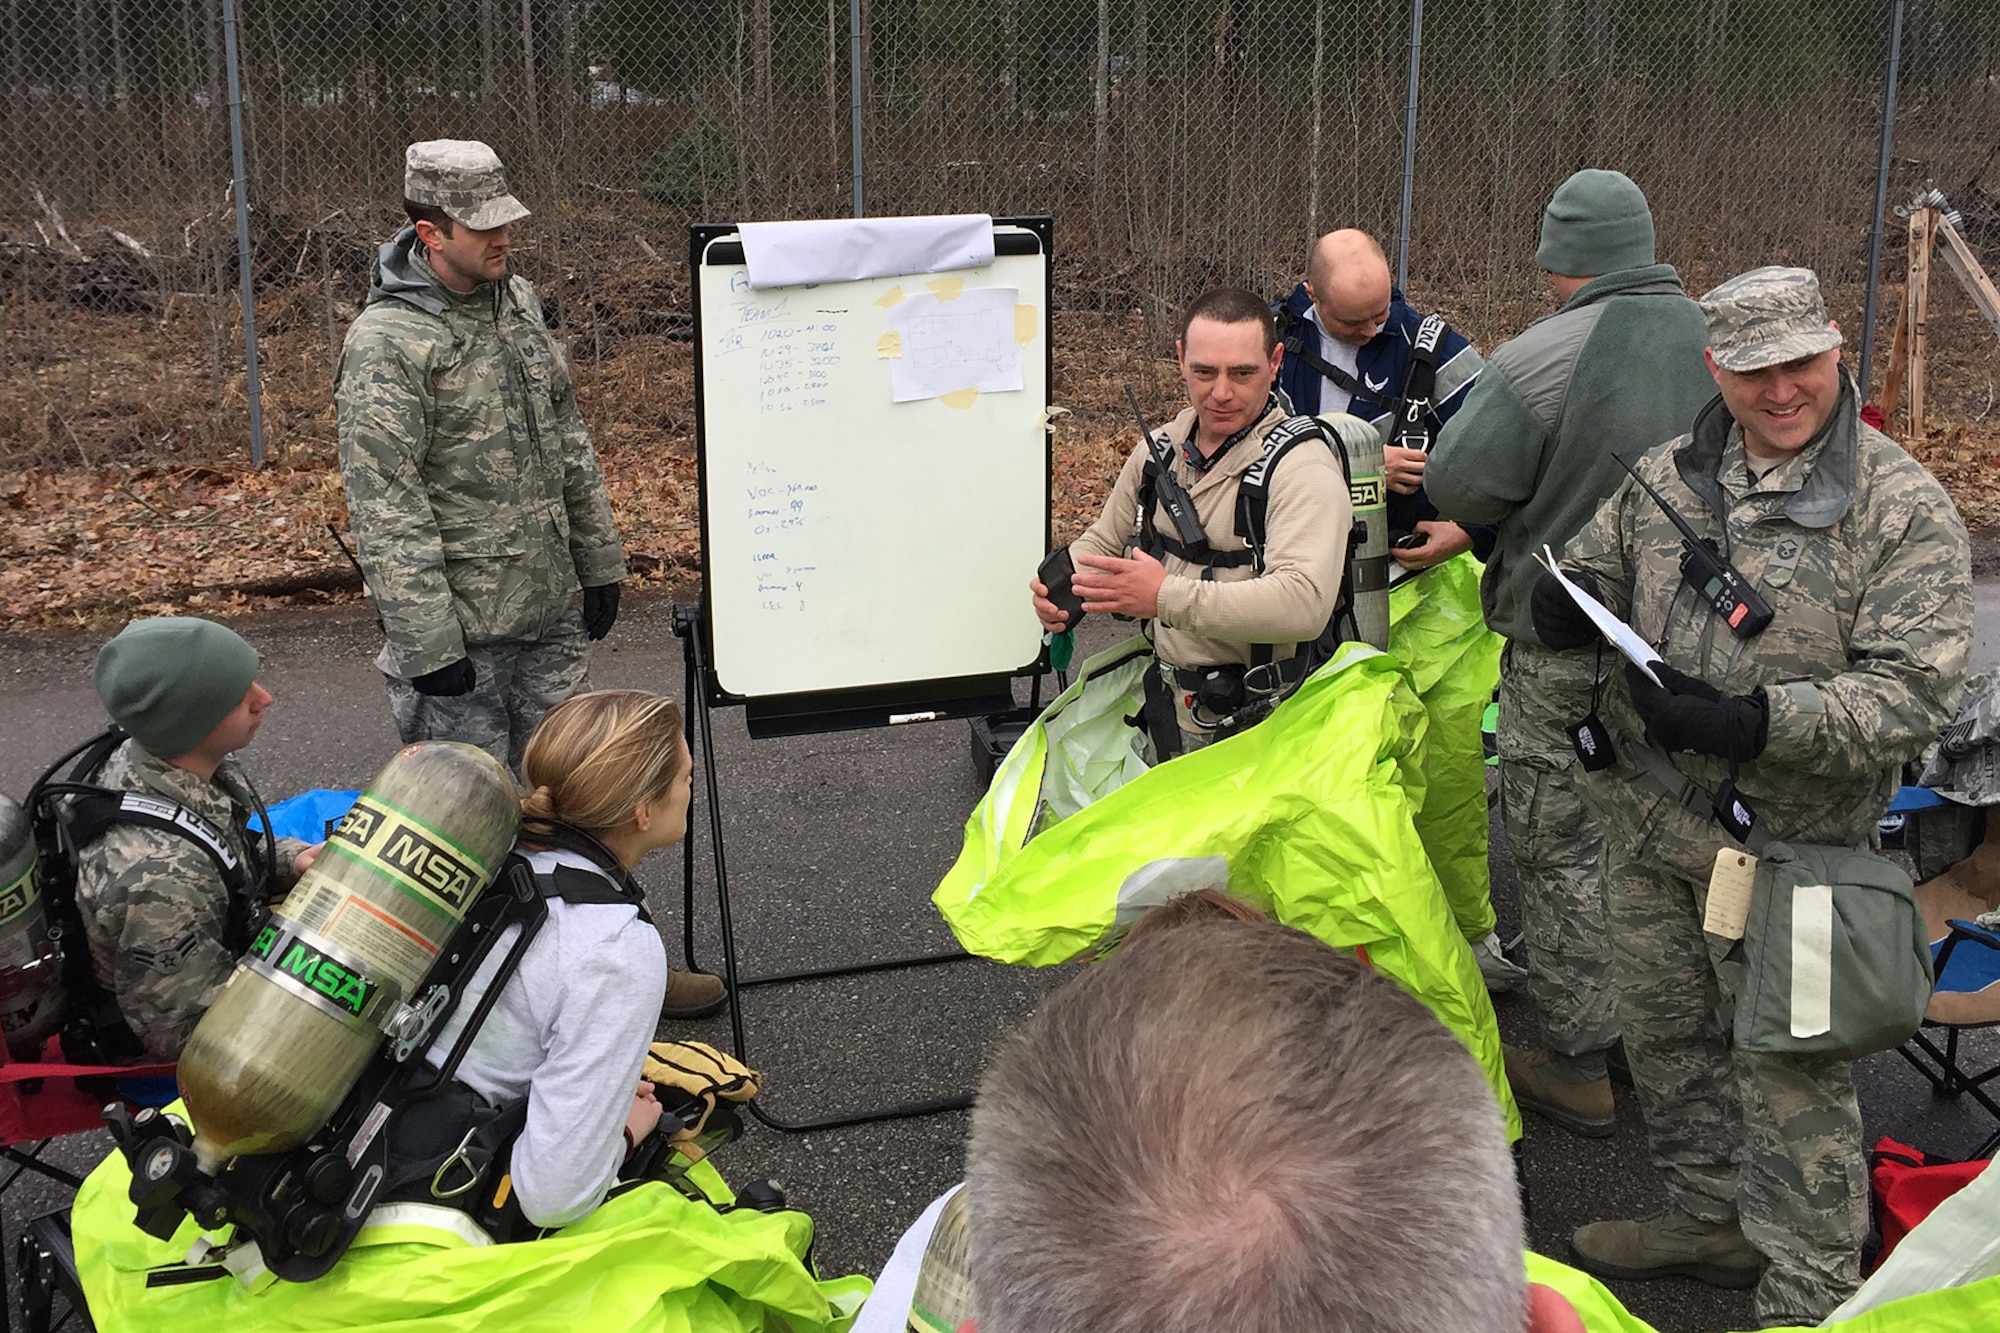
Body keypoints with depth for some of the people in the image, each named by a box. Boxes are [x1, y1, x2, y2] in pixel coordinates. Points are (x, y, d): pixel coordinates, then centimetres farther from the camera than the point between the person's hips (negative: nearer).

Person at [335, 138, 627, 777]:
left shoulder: (518, 299, 7)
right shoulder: (385, 342, -16)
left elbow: (569, 441, 15)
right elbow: (385, 511, -19)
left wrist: (599, 563, 14)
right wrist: (427, 645, -20)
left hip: (552, 612, 7)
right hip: (462, 630, -7)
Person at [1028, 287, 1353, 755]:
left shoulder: (1302, 469, -14)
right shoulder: (1160, 449, 10)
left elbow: (1303, 603, -28)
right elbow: (1103, 542, 24)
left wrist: (1167, 597, -33)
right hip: (1167, 703, 5)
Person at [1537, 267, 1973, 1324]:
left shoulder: (1904, 509, -12)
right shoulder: (1666, 477, 3)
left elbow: (1913, 693, -17)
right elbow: (1593, 575, 16)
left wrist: (1757, 721, -30)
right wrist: (1570, 603, -10)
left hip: (1789, 847, -5)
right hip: (1649, 830, 6)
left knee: (1792, 1069, 4)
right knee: (1666, 1035, 20)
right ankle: (1712, 1217, 42)